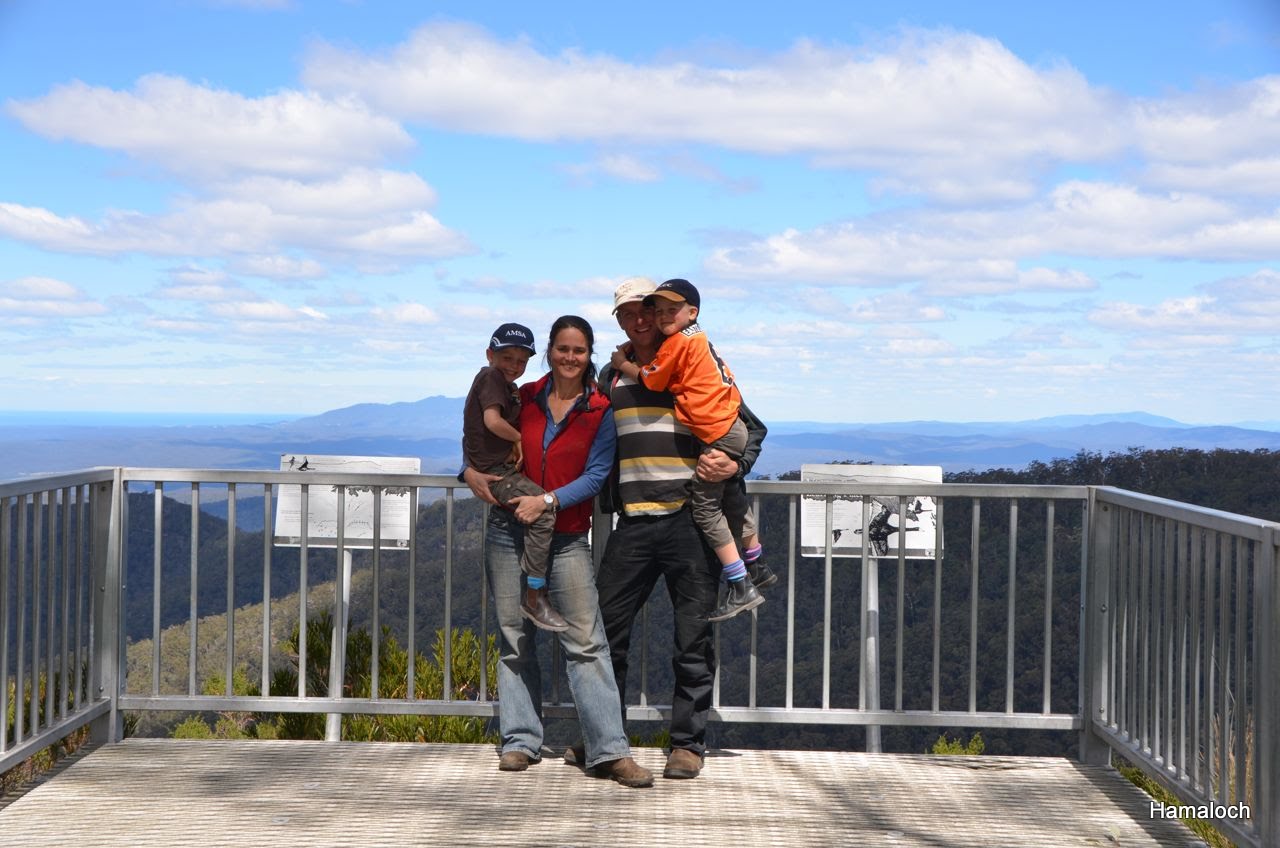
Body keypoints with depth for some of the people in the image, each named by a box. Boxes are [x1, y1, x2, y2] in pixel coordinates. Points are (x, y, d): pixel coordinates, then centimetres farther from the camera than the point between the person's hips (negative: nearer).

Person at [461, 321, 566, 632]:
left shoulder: (510, 387, 20)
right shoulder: (491, 377, -9)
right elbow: (493, 420, -21)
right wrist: (519, 439, -7)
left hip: (503, 466, 11)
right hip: (492, 471, -11)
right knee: (543, 510, -23)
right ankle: (534, 598, -23)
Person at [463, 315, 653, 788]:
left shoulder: (600, 412, 0)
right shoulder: (524, 398, 8)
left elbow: (595, 476, -6)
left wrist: (547, 501, -18)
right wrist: (471, 472, -2)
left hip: (567, 538, -3)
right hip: (508, 531, 3)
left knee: (587, 642, -8)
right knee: (514, 639, 6)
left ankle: (609, 751, -8)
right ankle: (520, 741, 15)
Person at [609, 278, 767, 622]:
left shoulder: (678, 342, -12)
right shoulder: (698, 338, 15)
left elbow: (650, 379, -6)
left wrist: (623, 364, 10)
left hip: (718, 435, -10)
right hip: (734, 428, 10)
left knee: (706, 509, -2)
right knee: (731, 498, 26)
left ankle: (740, 589, -2)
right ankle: (755, 567, 42)